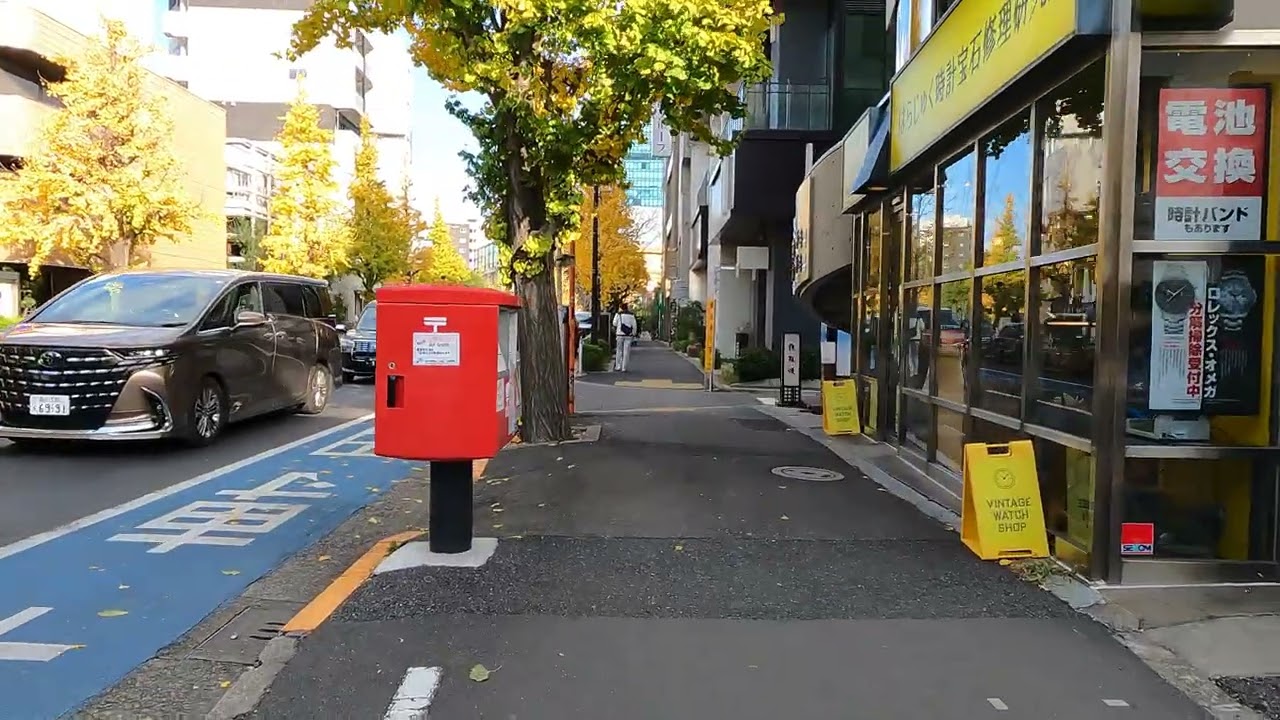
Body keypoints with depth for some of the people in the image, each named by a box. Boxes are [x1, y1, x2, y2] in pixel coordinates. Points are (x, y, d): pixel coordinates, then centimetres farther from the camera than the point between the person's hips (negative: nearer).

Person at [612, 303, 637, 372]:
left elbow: (614, 323, 0)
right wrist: (634, 334, 8)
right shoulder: (631, 315, 4)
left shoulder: (618, 314, -2)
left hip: (620, 334, -1)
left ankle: (618, 367, 9)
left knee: (619, 350, 11)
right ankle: (624, 368, -1)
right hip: (628, 335, 1)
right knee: (626, 351, 1)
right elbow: (634, 325, 1)